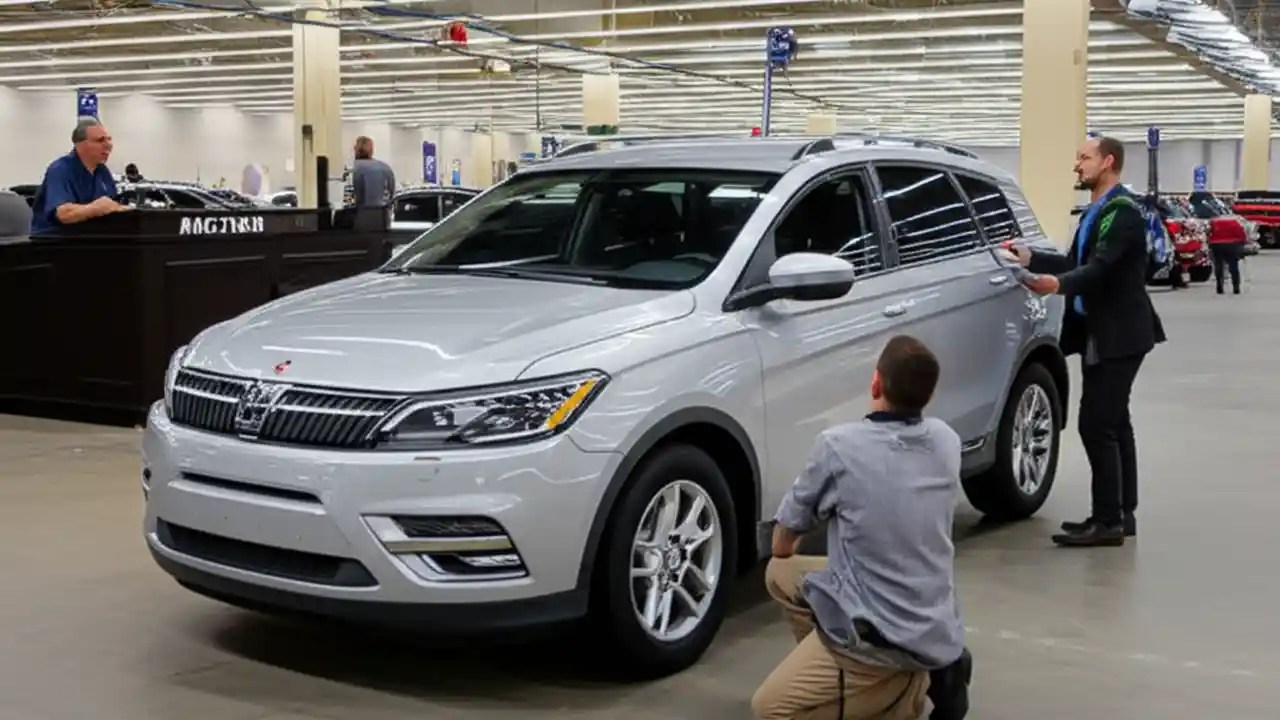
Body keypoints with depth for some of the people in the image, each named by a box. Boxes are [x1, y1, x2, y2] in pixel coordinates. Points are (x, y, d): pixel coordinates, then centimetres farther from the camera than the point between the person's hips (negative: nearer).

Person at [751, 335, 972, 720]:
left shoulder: (839, 445, -17)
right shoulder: (947, 442, 1)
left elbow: (781, 546, -1)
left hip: (885, 634, -7)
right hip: (934, 623, 7)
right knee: (780, 575, 20)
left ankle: (915, 685, -3)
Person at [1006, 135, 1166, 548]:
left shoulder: (1122, 211, -15)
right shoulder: (1098, 211, 16)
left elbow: (1100, 268, -28)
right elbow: (1079, 264, 18)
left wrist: (1058, 285, -43)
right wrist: (1030, 259, 13)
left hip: (1118, 334, -10)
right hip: (1103, 332, 10)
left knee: (1096, 424, -12)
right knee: (1114, 424, 13)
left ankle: (1107, 521, -7)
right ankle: (1121, 514, 21)